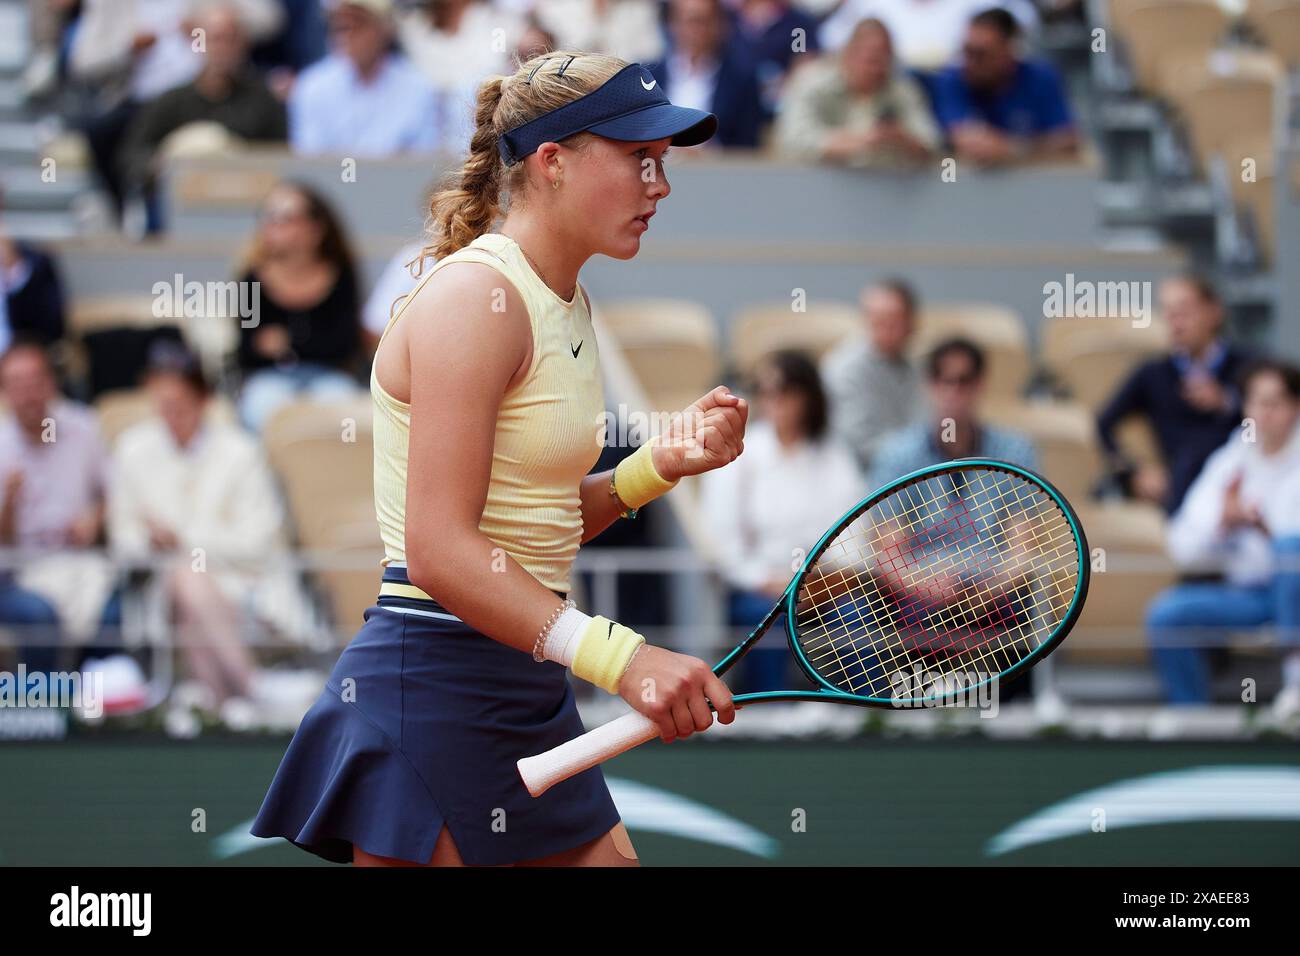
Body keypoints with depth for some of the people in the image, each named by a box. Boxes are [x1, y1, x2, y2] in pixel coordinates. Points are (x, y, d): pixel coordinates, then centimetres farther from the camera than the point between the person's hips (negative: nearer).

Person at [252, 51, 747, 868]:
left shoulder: (566, 307, 13)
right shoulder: (475, 296, -15)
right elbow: (441, 551, -24)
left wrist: (662, 465, 5)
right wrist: (618, 655, -30)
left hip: (528, 696, 9)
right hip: (431, 687, -9)